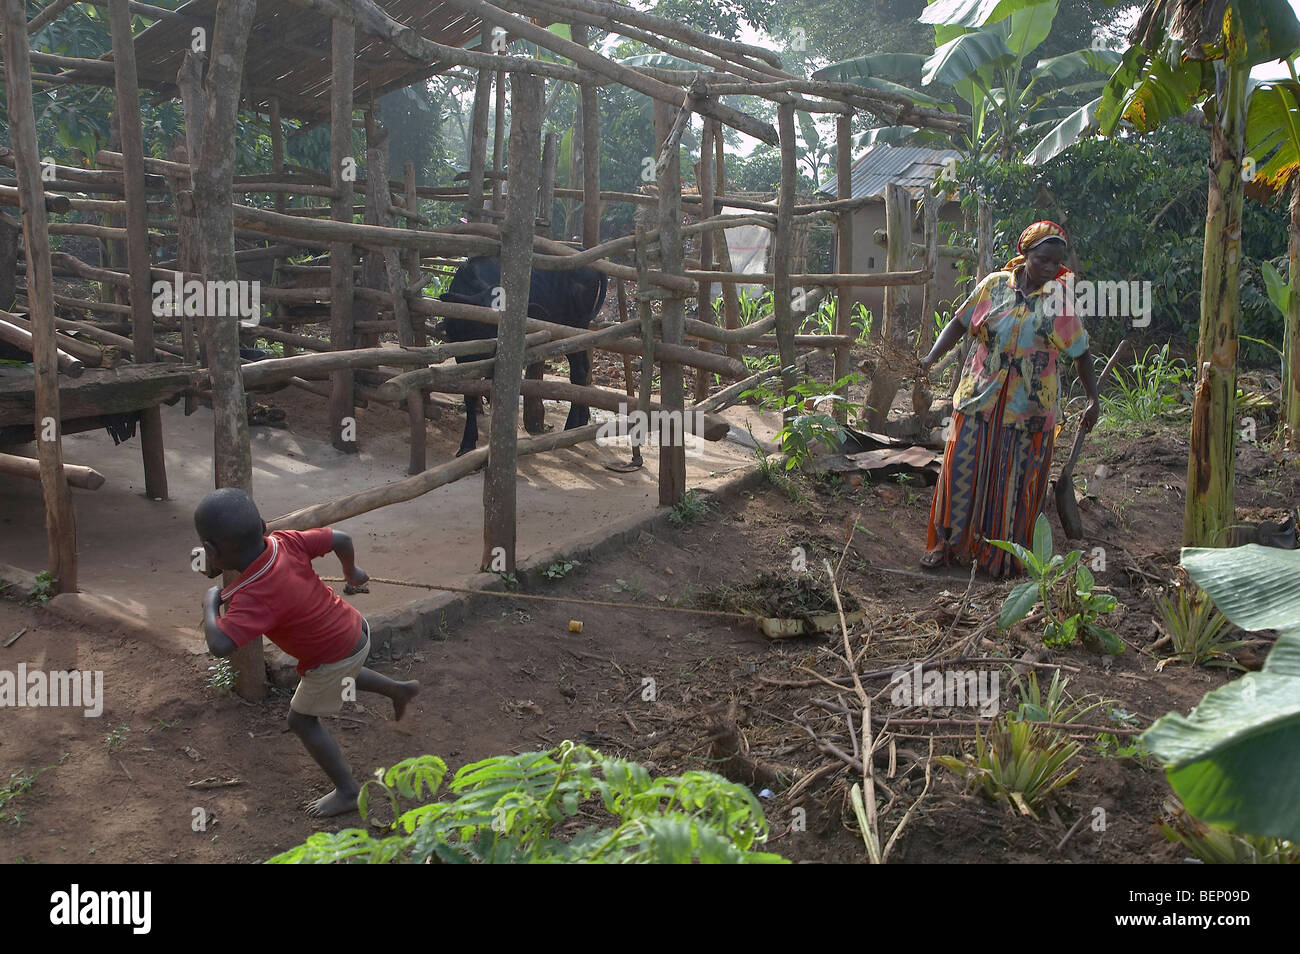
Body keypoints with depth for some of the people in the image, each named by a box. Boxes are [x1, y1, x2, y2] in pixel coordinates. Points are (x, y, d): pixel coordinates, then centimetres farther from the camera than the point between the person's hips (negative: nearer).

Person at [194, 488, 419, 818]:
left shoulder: (252, 598, -35)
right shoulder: (285, 541, -18)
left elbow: (220, 645, -46)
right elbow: (341, 539, -10)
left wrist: (210, 604, -26)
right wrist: (351, 572, 12)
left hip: (333, 660, -7)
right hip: (355, 628, 7)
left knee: (302, 719, 12)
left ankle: (348, 791, 20)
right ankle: (398, 690, 47)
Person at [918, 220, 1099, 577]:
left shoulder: (1061, 302, 0)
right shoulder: (994, 286, 1)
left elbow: (1081, 353, 7)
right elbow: (960, 323, 6)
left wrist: (1093, 400, 4)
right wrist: (931, 358, -7)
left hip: (1029, 409, 0)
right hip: (981, 399, 1)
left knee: (1016, 481, 6)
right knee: (963, 467, 3)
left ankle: (1002, 556, 20)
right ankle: (947, 542, 17)